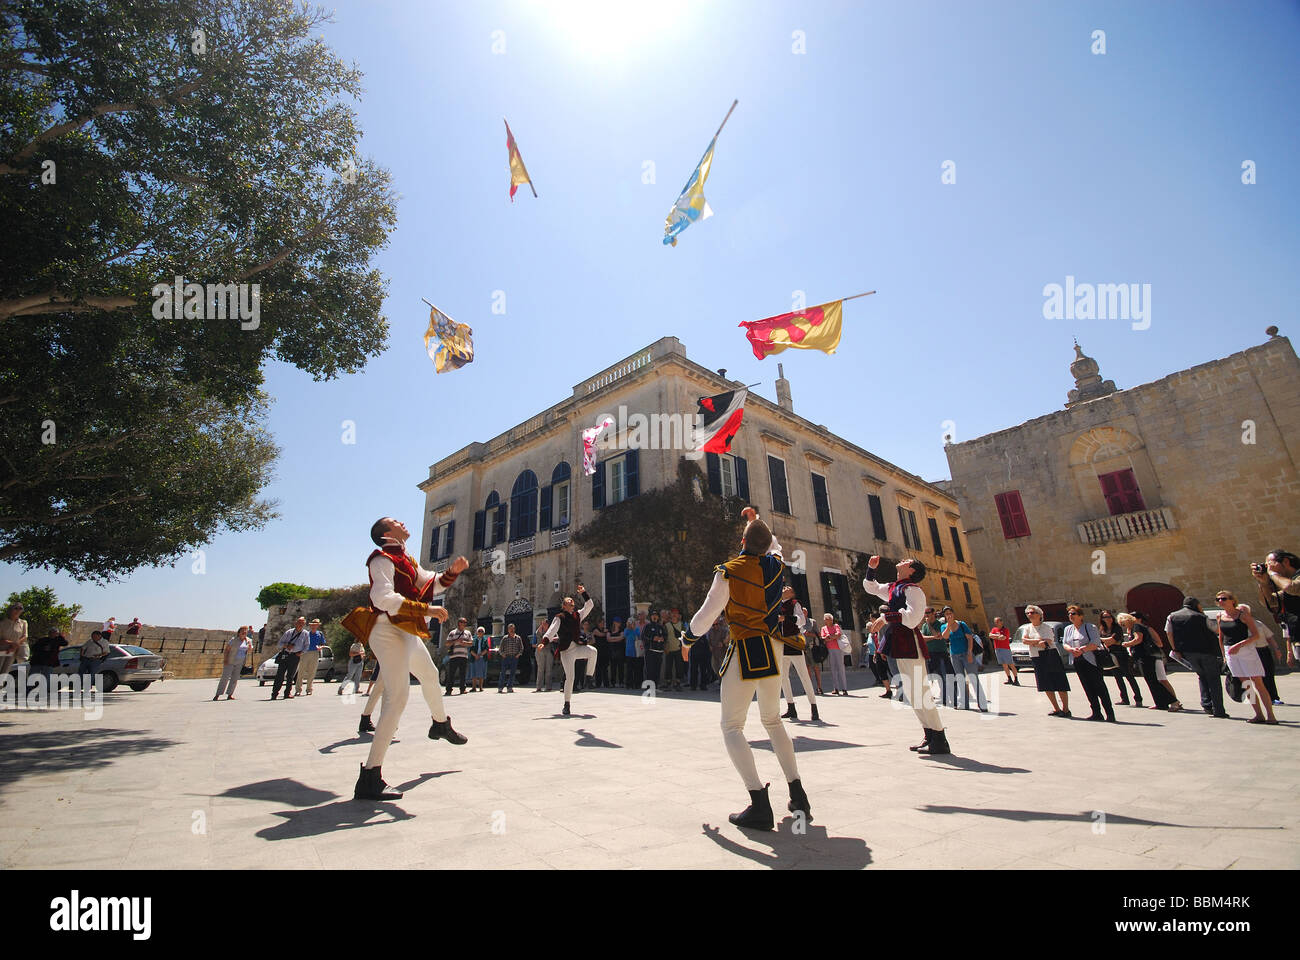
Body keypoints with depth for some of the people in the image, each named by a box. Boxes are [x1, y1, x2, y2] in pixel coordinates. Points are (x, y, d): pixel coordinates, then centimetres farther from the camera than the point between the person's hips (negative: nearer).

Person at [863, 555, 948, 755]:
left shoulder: (912, 589, -9)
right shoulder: (892, 588, 19)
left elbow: (914, 616, -23)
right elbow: (870, 587, 33)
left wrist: (886, 617, -22)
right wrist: (871, 568, 20)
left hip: (909, 643, -10)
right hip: (898, 644, 10)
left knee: (918, 692, -9)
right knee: (913, 693, 13)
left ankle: (940, 741, -2)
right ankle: (930, 736, 21)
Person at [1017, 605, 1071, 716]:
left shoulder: (1046, 627, -2)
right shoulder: (1027, 627, 9)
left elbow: (1049, 642, -14)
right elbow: (1024, 640, -5)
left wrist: (1032, 643, -12)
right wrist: (1039, 641, -12)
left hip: (1051, 656, -4)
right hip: (1037, 658, 4)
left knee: (1060, 684, -2)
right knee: (1046, 686, 7)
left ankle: (1066, 709, 7)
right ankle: (1057, 709, 17)